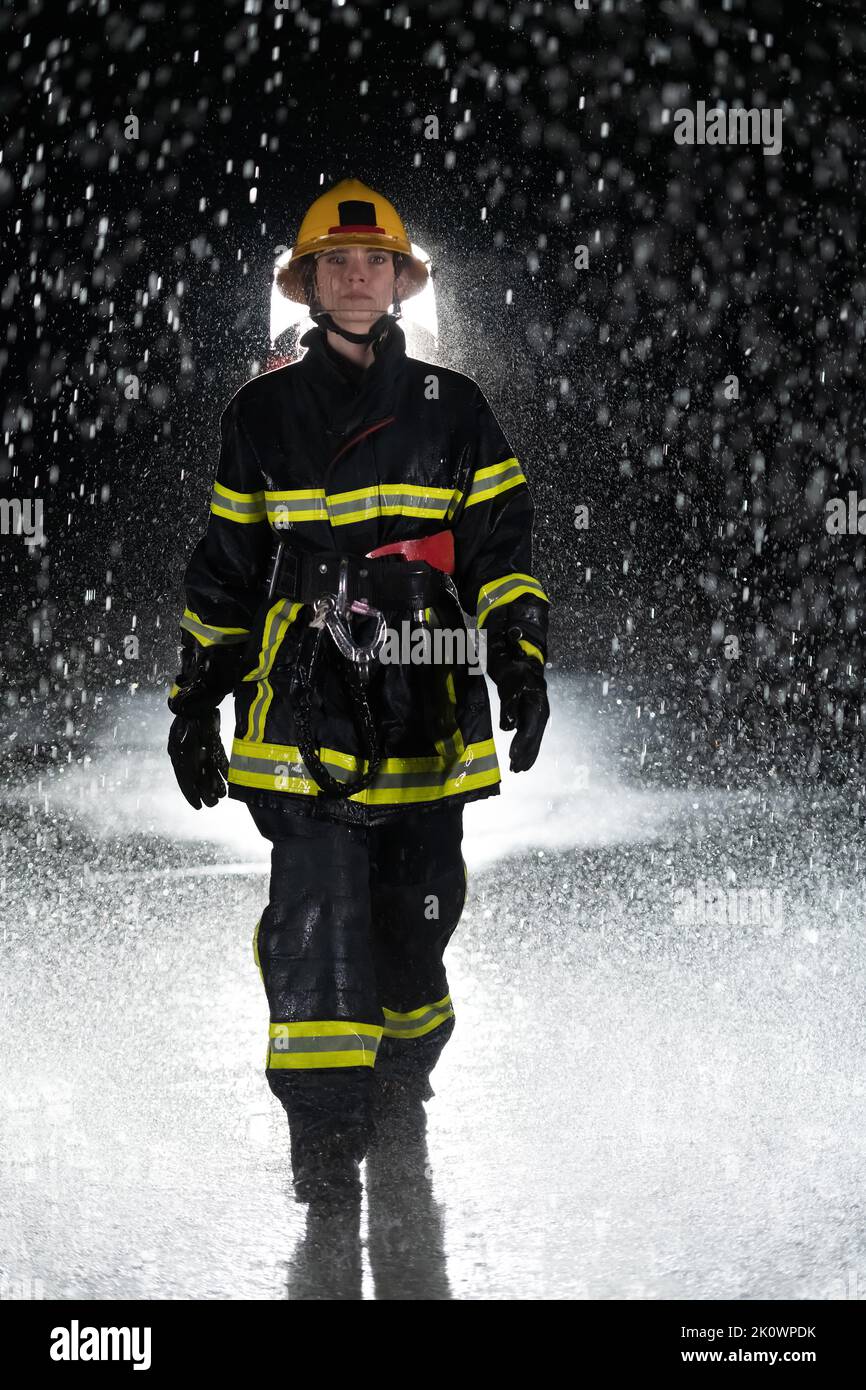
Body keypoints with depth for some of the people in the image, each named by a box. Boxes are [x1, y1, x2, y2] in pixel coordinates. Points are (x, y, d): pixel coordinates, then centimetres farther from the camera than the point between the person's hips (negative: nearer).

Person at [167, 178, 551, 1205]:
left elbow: (501, 548, 6)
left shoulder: (452, 410, 9)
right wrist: (196, 700, 10)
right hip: (308, 710, -1)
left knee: (416, 913, 8)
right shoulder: (264, 414, 9)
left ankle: (402, 1081, 32)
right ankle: (323, 1131, -6)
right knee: (315, 911, -12)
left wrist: (520, 664, -8)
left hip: (427, 707, 1)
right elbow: (223, 571, 13)